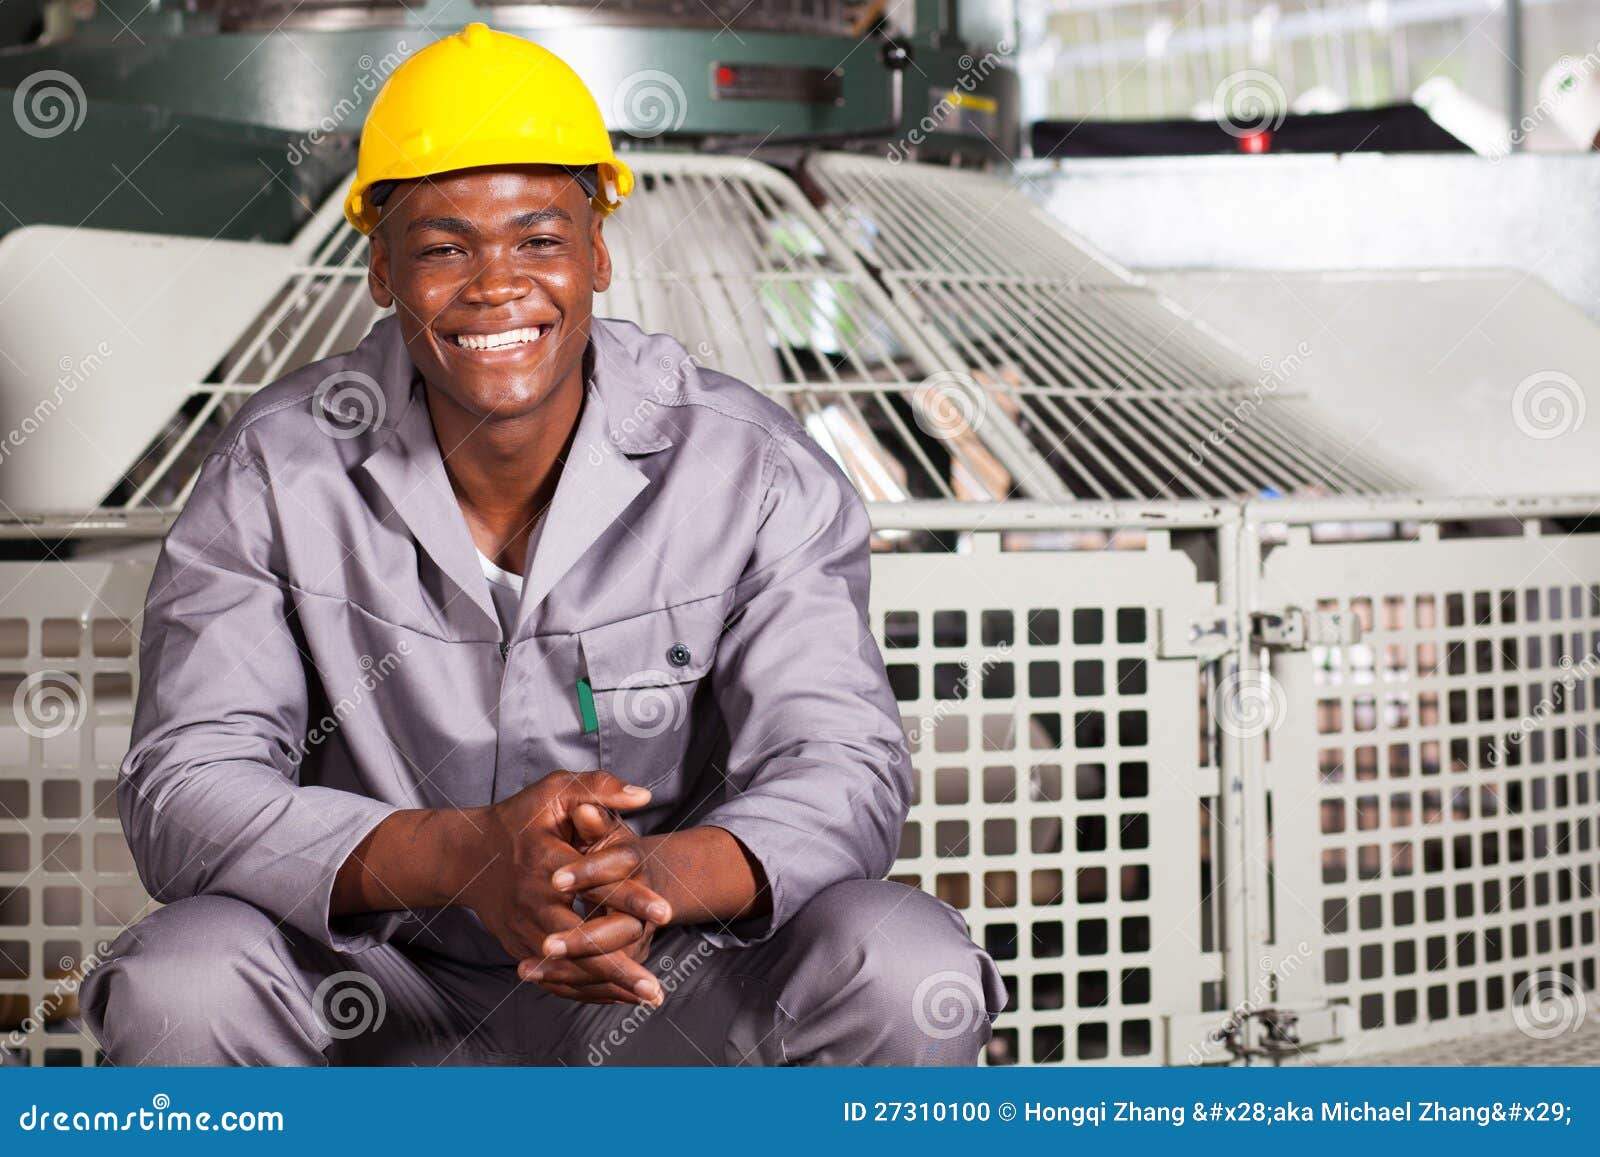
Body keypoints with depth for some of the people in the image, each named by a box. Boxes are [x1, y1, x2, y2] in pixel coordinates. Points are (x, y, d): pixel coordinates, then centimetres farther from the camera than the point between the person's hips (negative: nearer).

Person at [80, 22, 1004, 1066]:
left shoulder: (752, 470, -9)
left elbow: (843, 766, -16)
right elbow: (184, 792, -17)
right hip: (386, 985, 0)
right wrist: (459, 854, -36)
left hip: (678, 985, 0)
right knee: (174, 990, -30)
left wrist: (664, 874, -40)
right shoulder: (275, 473, -10)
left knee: (914, 978, -27)